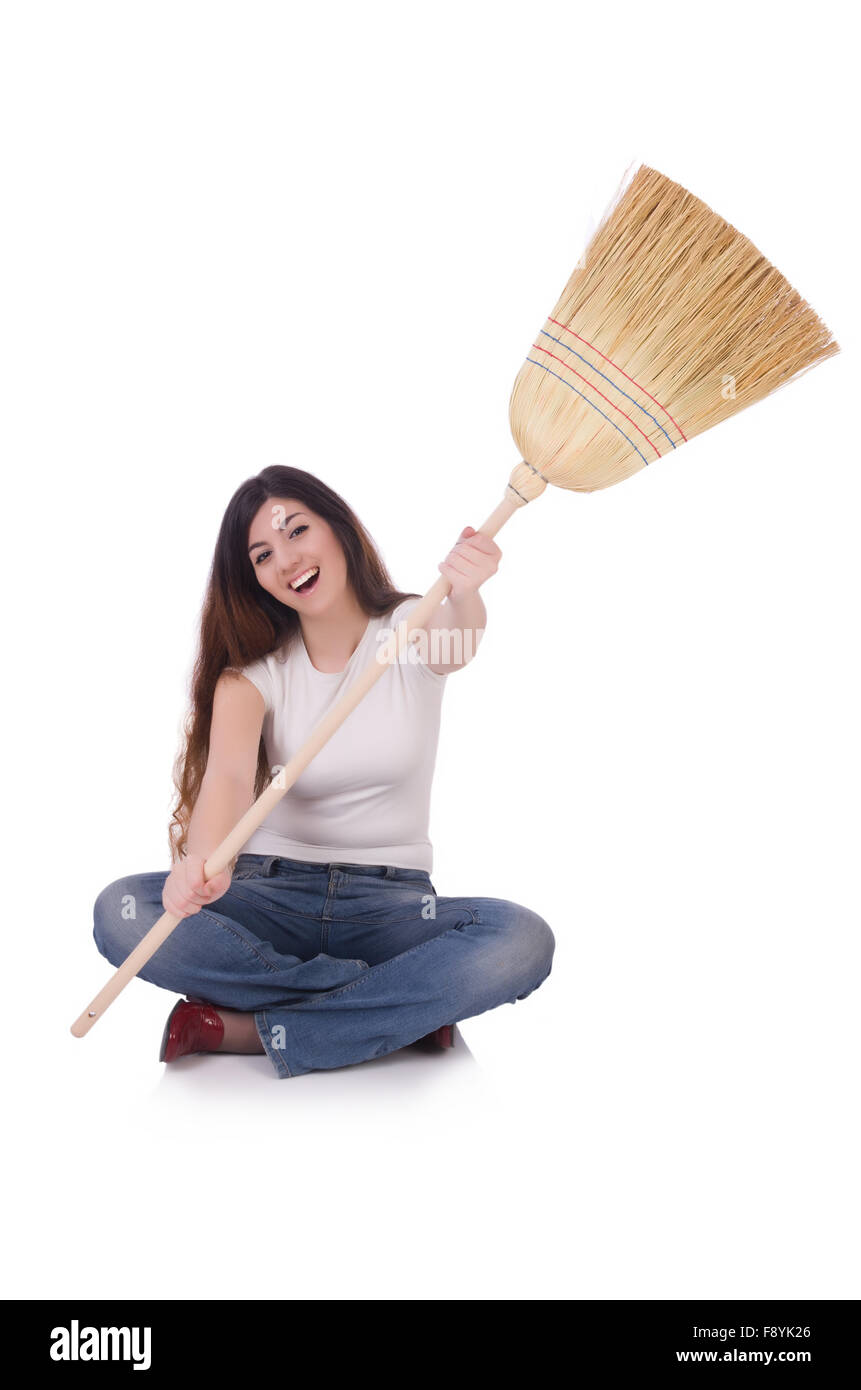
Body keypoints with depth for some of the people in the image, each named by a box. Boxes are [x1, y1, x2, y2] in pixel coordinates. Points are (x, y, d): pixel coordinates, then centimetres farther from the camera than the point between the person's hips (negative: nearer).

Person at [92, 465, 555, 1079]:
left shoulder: (413, 630, 0)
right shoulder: (251, 672, 1)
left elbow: (459, 638, -26)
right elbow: (228, 775, -19)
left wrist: (465, 594, -52)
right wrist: (202, 860, -42)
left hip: (391, 903, -1)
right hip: (273, 895, 1)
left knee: (524, 941, -30)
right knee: (121, 912, -27)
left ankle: (242, 1029, -22)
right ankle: (402, 1008, -19)